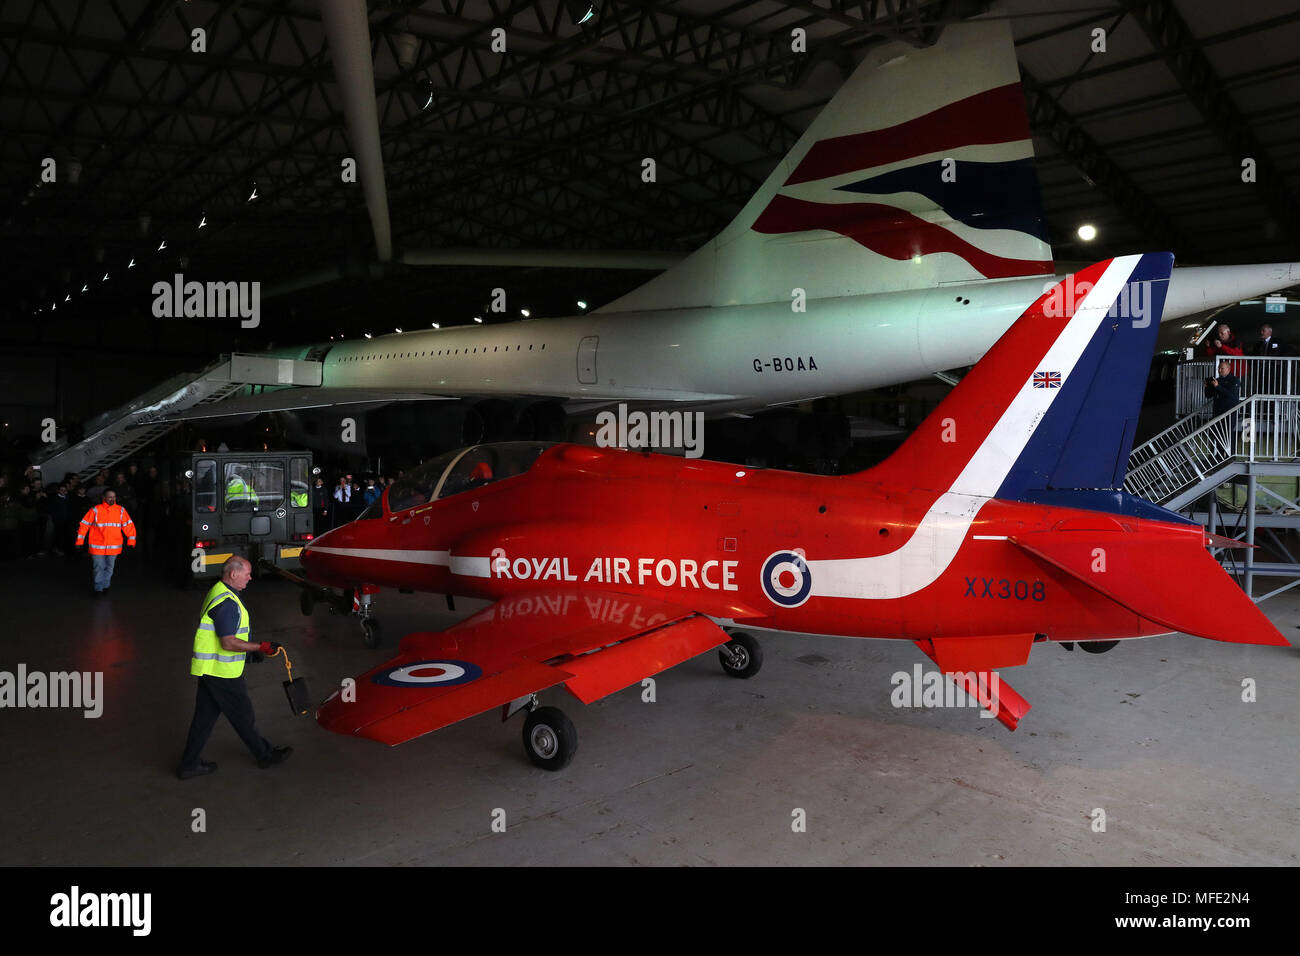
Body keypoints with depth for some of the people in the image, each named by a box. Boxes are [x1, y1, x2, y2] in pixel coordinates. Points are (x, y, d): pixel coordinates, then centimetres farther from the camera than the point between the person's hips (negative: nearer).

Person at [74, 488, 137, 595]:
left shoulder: (121, 510, 1)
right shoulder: (95, 510, -5)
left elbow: (129, 525, 5)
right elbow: (84, 525, 0)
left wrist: (131, 541, -2)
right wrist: (79, 541, -1)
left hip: (113, 547, 2)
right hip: (97, 546, -2)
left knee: (109, 568, 13)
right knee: (99, 568, 1)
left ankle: (106, 586, 28)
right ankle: (98, 588, 11)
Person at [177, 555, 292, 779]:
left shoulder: (217, 593, 12)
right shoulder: (227, 602, -23)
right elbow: (228, 643, -25)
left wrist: (251, 650, 19)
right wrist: (260, 647, -19)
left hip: (208, 668, 10)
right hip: (221, 671, -10)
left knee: (205, 716, 16)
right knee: (242, 714, 6)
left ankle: (189, 763, 23)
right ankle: (265, 754, 20)